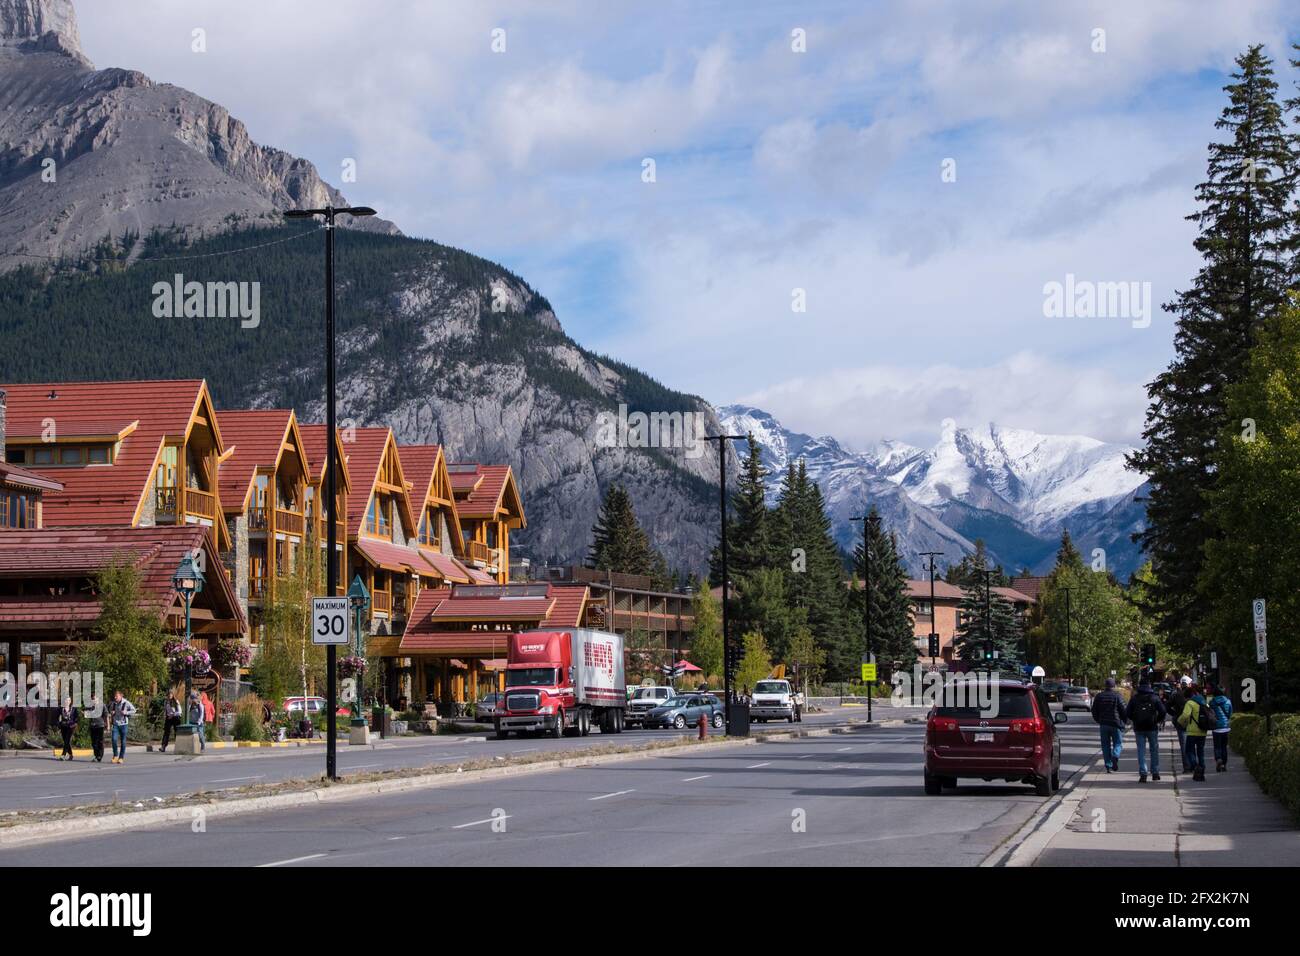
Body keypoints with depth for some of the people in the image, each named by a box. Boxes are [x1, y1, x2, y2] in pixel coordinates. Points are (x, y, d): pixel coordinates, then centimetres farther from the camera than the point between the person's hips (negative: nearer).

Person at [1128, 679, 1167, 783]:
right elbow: (1163, 712, -8)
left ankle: (1143, 774, -8)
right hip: (1152, 728, 0)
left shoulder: (1134, 698, 0)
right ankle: (1155, 772, 17)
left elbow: (1129, 714, 0)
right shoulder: (1155, 698, -3)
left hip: (1139, 728, 0)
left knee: (1141, 751, 2)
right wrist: (1159, 720, 10)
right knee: (1154, 750, 13)